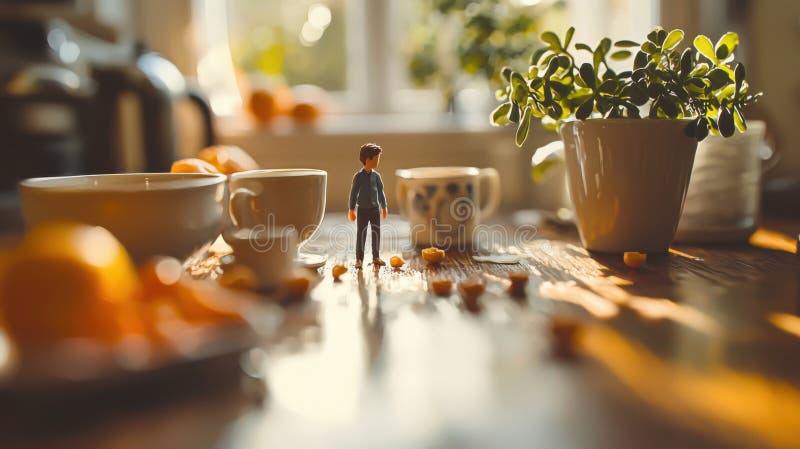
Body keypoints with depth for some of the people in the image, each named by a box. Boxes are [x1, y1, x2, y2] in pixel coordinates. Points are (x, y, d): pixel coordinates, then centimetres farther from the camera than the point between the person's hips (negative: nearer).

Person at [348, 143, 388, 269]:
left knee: (376, 233, 7)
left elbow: (380, 192, 9)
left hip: (375, 209, 3)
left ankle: (376, 258, 18)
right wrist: (351, 210, -5)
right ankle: (359, 259, 9)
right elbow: (353, 193, -5)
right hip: (362, 210, -3)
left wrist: (384, 207, 13)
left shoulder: (376, 176, 1)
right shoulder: (358, 176, -8)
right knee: (361, 234, 1)